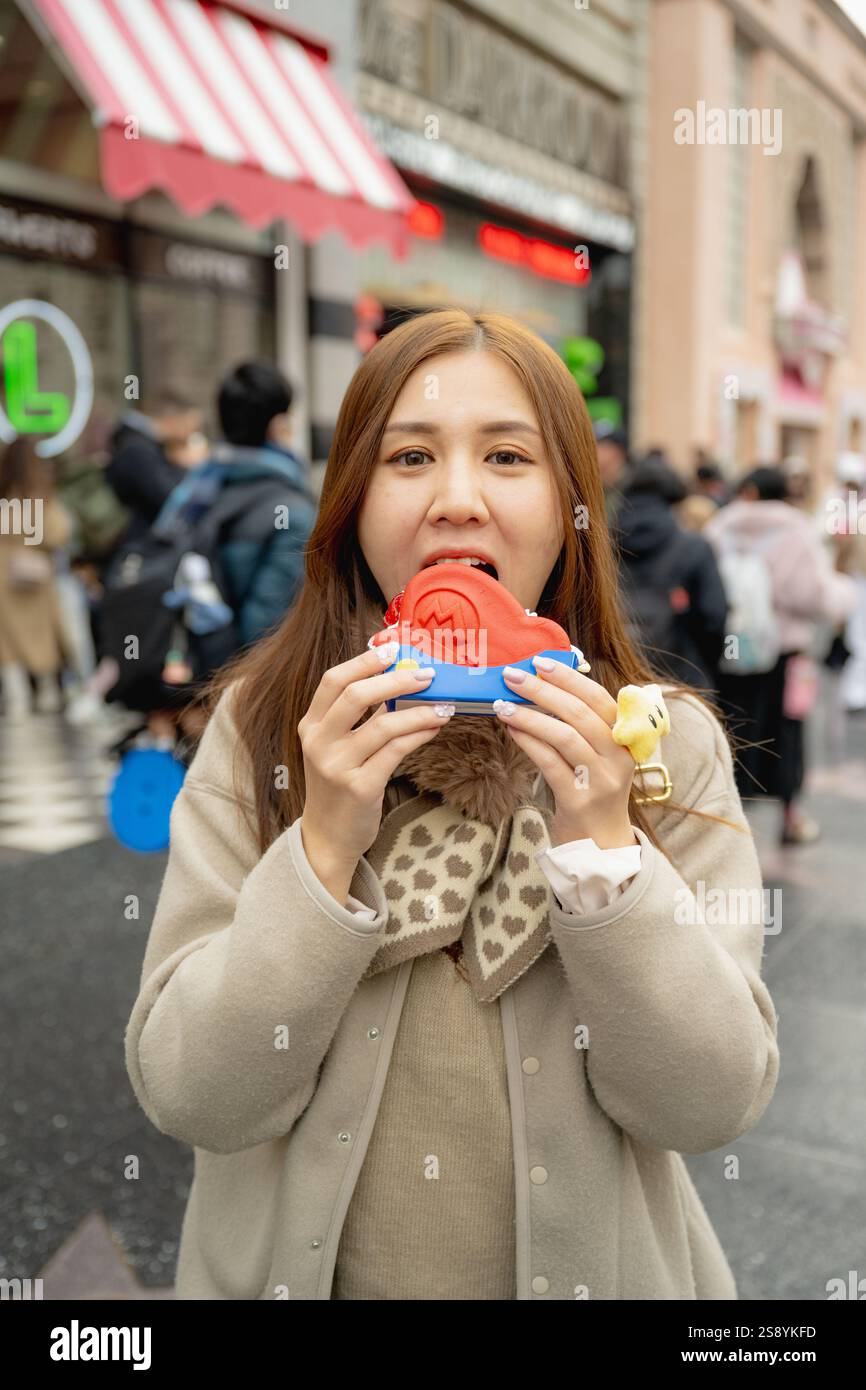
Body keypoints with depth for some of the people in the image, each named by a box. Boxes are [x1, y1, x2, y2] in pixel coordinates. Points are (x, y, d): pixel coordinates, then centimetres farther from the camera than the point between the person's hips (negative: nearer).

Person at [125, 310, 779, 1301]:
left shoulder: (670, 743, -12)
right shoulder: (258, 729, -13)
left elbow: (712, 1106, -14)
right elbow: (189, 1099, -15)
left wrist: (604, 845, -26)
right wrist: (326, 845, -27)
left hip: (591, 1263, 1)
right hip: (302, 1263, 0)